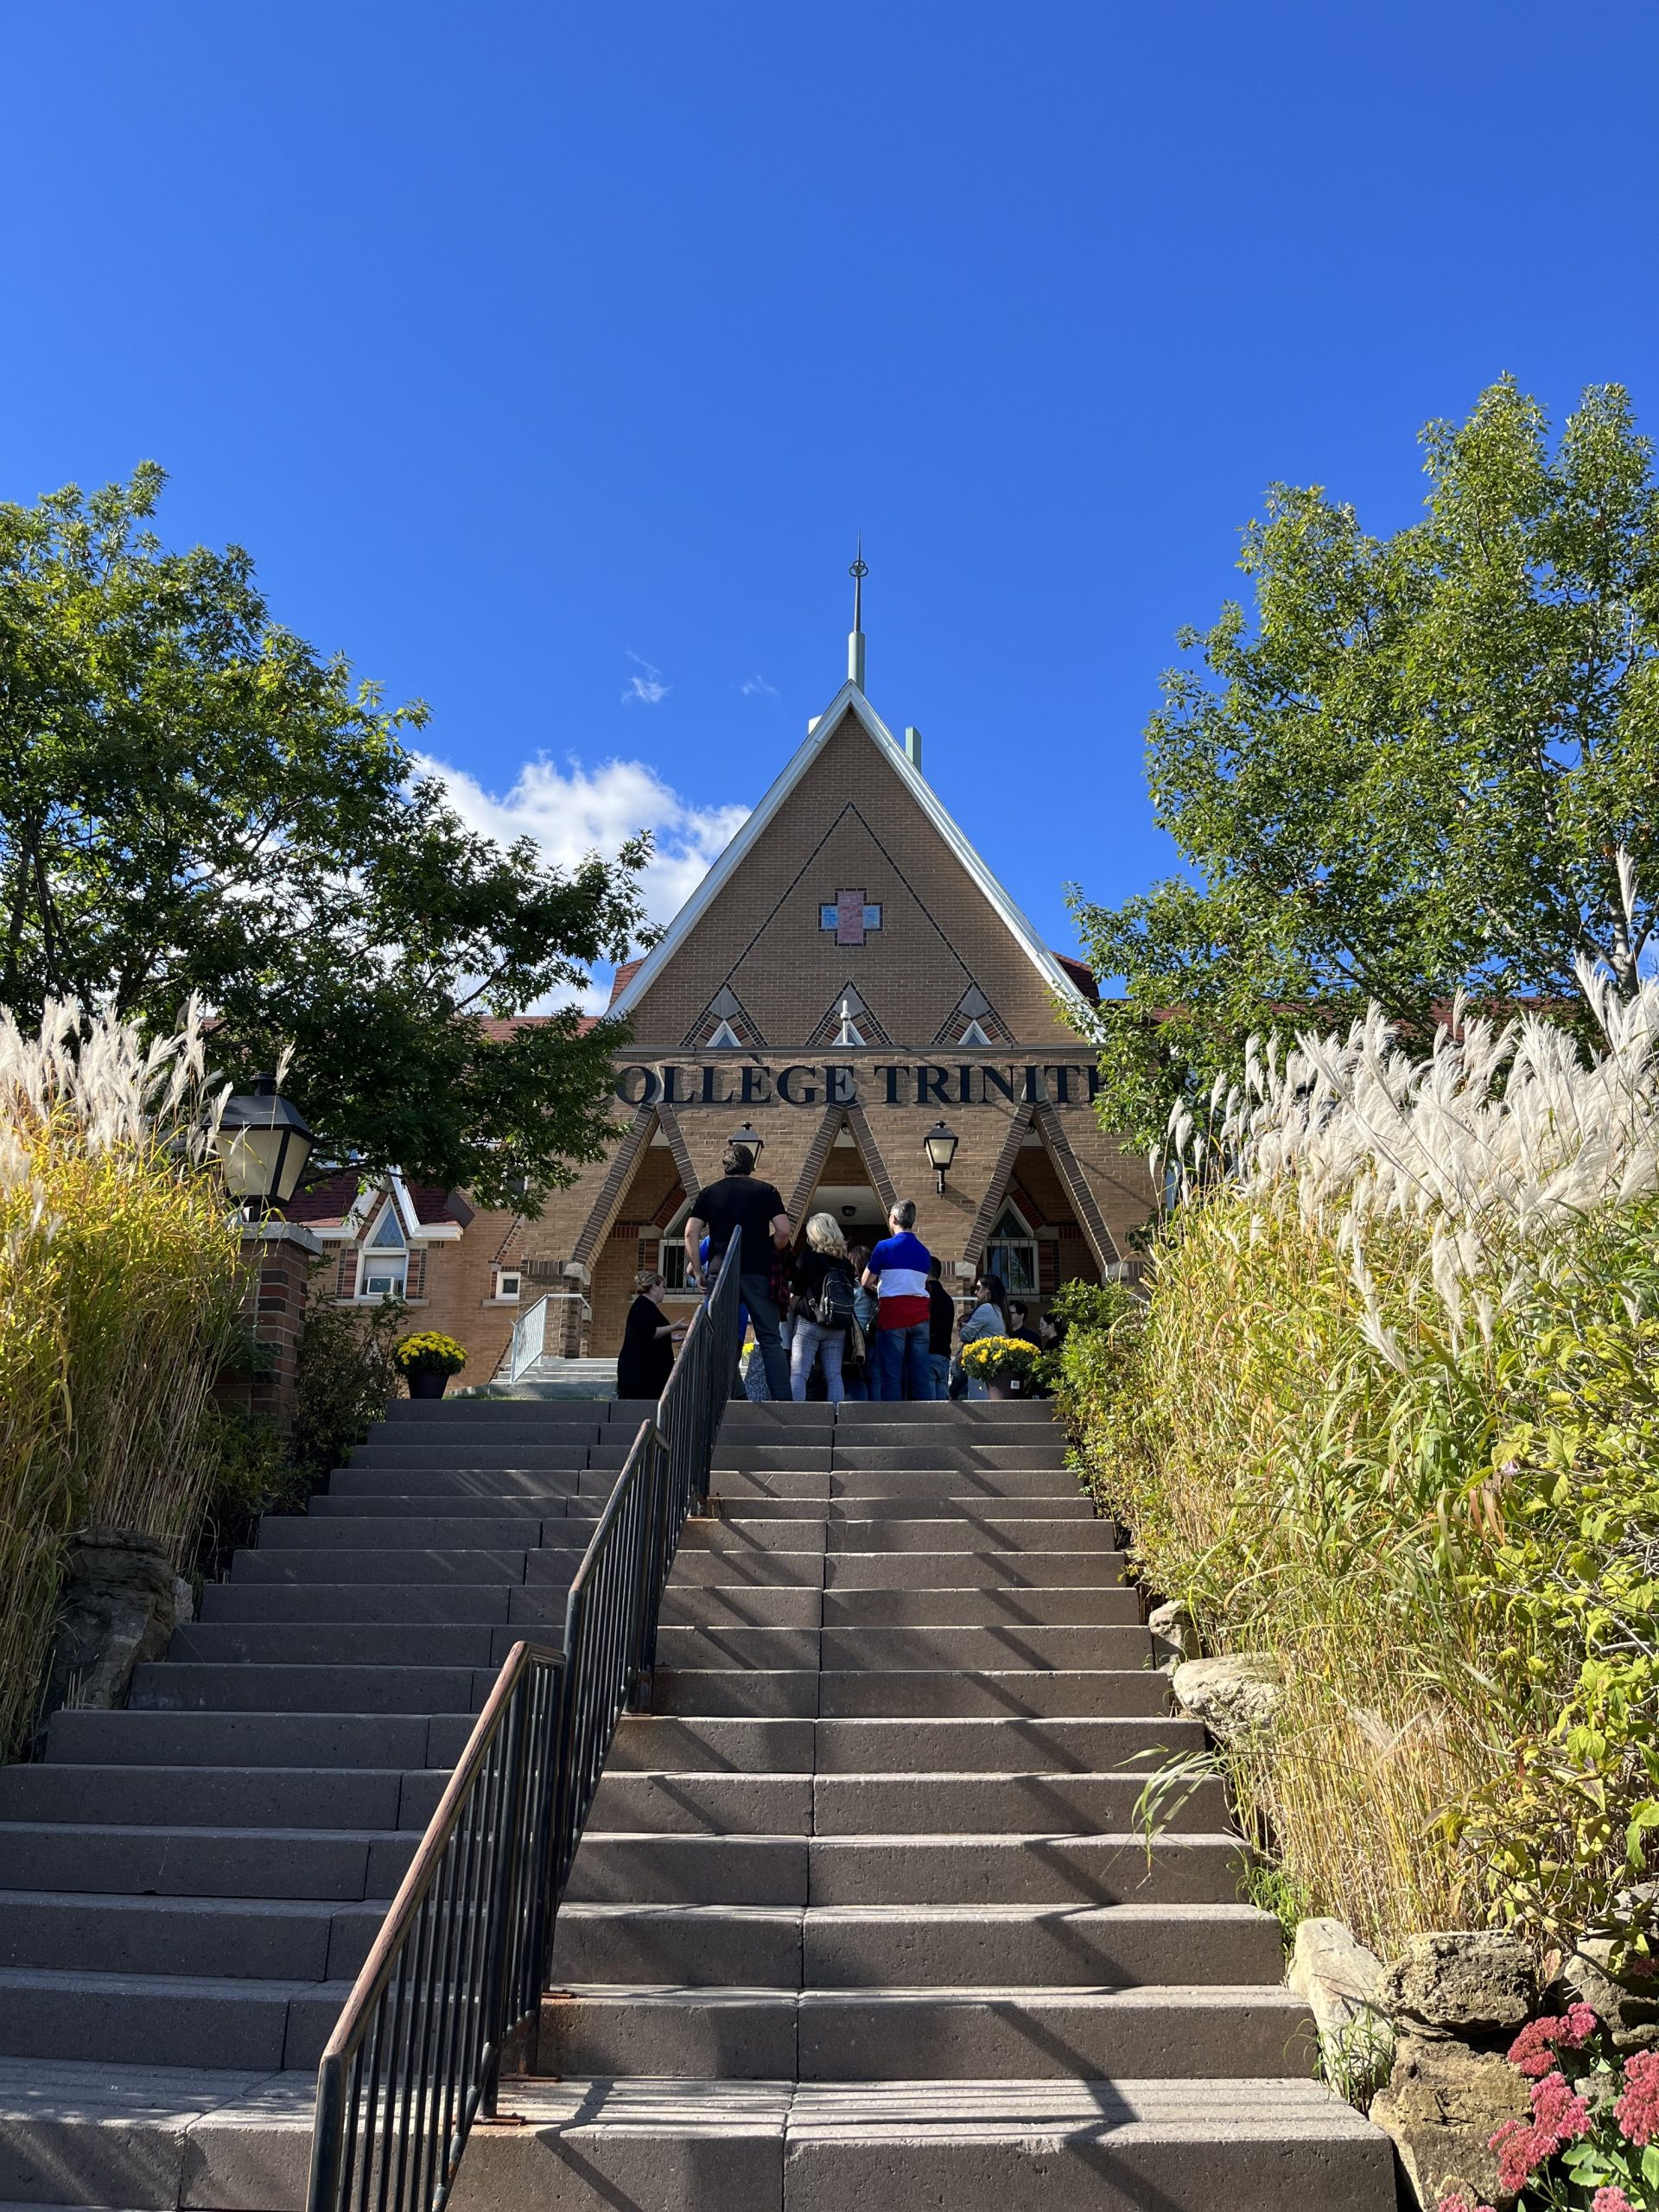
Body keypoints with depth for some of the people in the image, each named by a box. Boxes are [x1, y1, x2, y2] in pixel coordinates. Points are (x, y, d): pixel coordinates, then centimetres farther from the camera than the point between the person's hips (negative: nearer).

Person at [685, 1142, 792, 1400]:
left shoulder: (709, 1193, 10)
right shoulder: (765, 1191, 7)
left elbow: (691, 1233, 1)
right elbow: (784, 1231, -3)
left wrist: (698, 1271, 6)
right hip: (757, 1273, -1)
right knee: (770, 1340, 2)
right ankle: (782, 1400, -3)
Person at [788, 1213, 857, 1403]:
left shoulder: (807, 1258, -3)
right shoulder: (845, 1262, 11)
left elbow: (795, 1296, -2)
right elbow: (849, 1296, 14)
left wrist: (792, 1310, 15)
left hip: (809, 1323, -5)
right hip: (838, 1327, 5)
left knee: (798, 1374, -6)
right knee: (834, 1376, 3)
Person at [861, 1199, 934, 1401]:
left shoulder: (885, 1247, -4)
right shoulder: (924, 1252, 10)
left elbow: (866, 1282, 3)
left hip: (893, 1315, -4)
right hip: (919, 1316, 4)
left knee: (891, 1372, -1)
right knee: (921, 1372, 4)